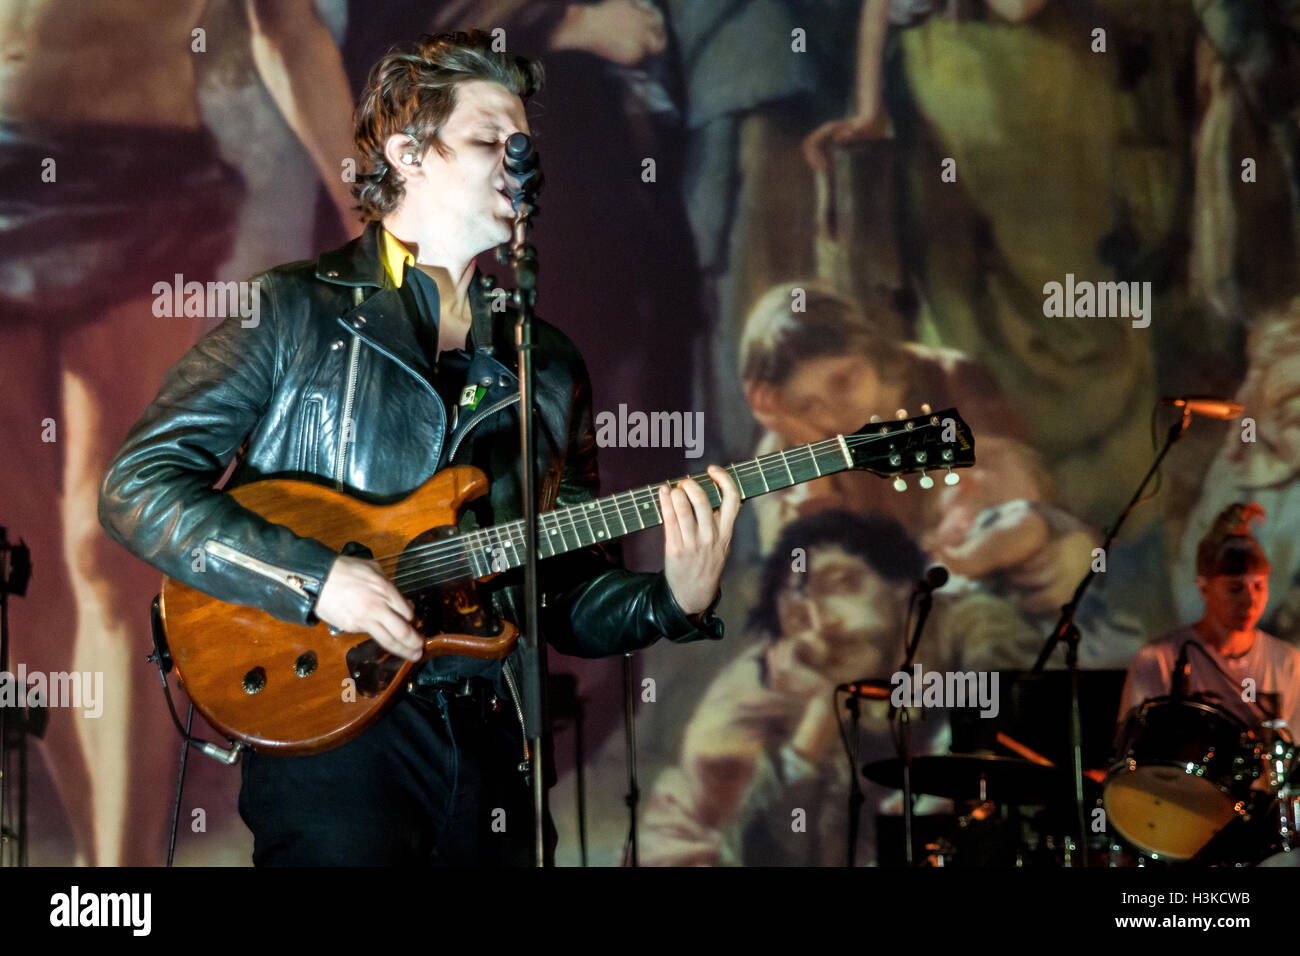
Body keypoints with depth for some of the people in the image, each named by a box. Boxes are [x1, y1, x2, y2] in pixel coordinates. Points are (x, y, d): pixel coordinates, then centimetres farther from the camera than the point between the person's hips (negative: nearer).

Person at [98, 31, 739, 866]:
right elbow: (137, 486, -7)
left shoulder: (549, 364, 15)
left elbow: (572, 600, 15)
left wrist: (677, 602, -5)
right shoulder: (293, 313, 1)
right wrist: (315, 578, -16)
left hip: (489, 735, 5)